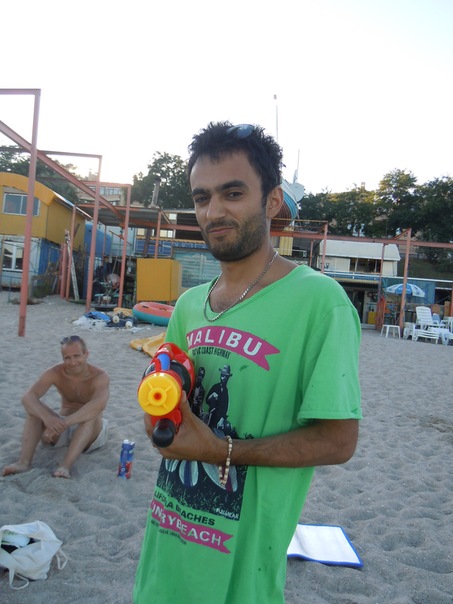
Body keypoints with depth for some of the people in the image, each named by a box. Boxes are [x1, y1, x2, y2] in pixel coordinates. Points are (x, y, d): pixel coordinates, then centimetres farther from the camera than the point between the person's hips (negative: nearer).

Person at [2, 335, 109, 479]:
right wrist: (46, 417, -46)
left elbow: (99, 405, -43)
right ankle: (24, 462, -30)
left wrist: (65, 422, -51)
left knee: (92, 414, -36)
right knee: (35, 408, -19)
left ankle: (66, 466, -45)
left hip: (91, 433, -3)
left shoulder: (99, 376, -22)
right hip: (62, 429, 4)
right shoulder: (55, 373, -12)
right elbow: (28, 397, -26)